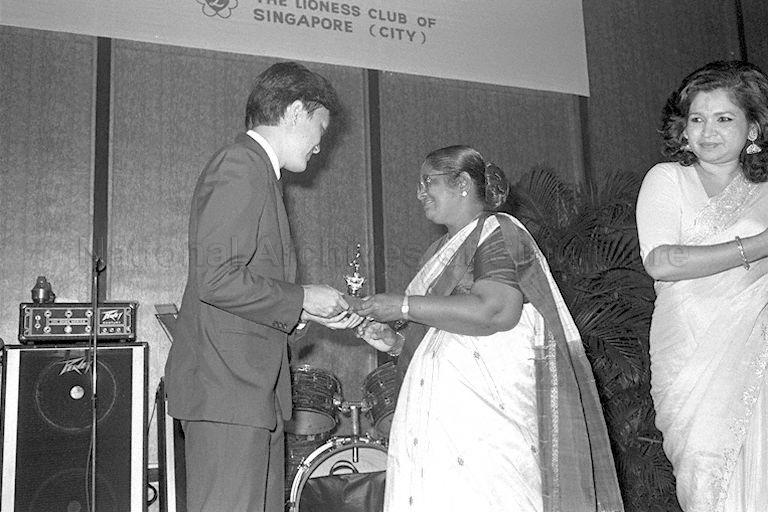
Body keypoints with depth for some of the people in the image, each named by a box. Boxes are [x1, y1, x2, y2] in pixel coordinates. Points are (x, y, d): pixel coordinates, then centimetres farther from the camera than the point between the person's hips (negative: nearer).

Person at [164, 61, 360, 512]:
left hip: (254, 388, 10)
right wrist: (301, 299, -11)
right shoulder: (240, 167, -11)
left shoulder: (259, 172, 21)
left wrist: (312, 310, 14)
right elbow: (216, 279, -21)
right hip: (226, 388, -10)